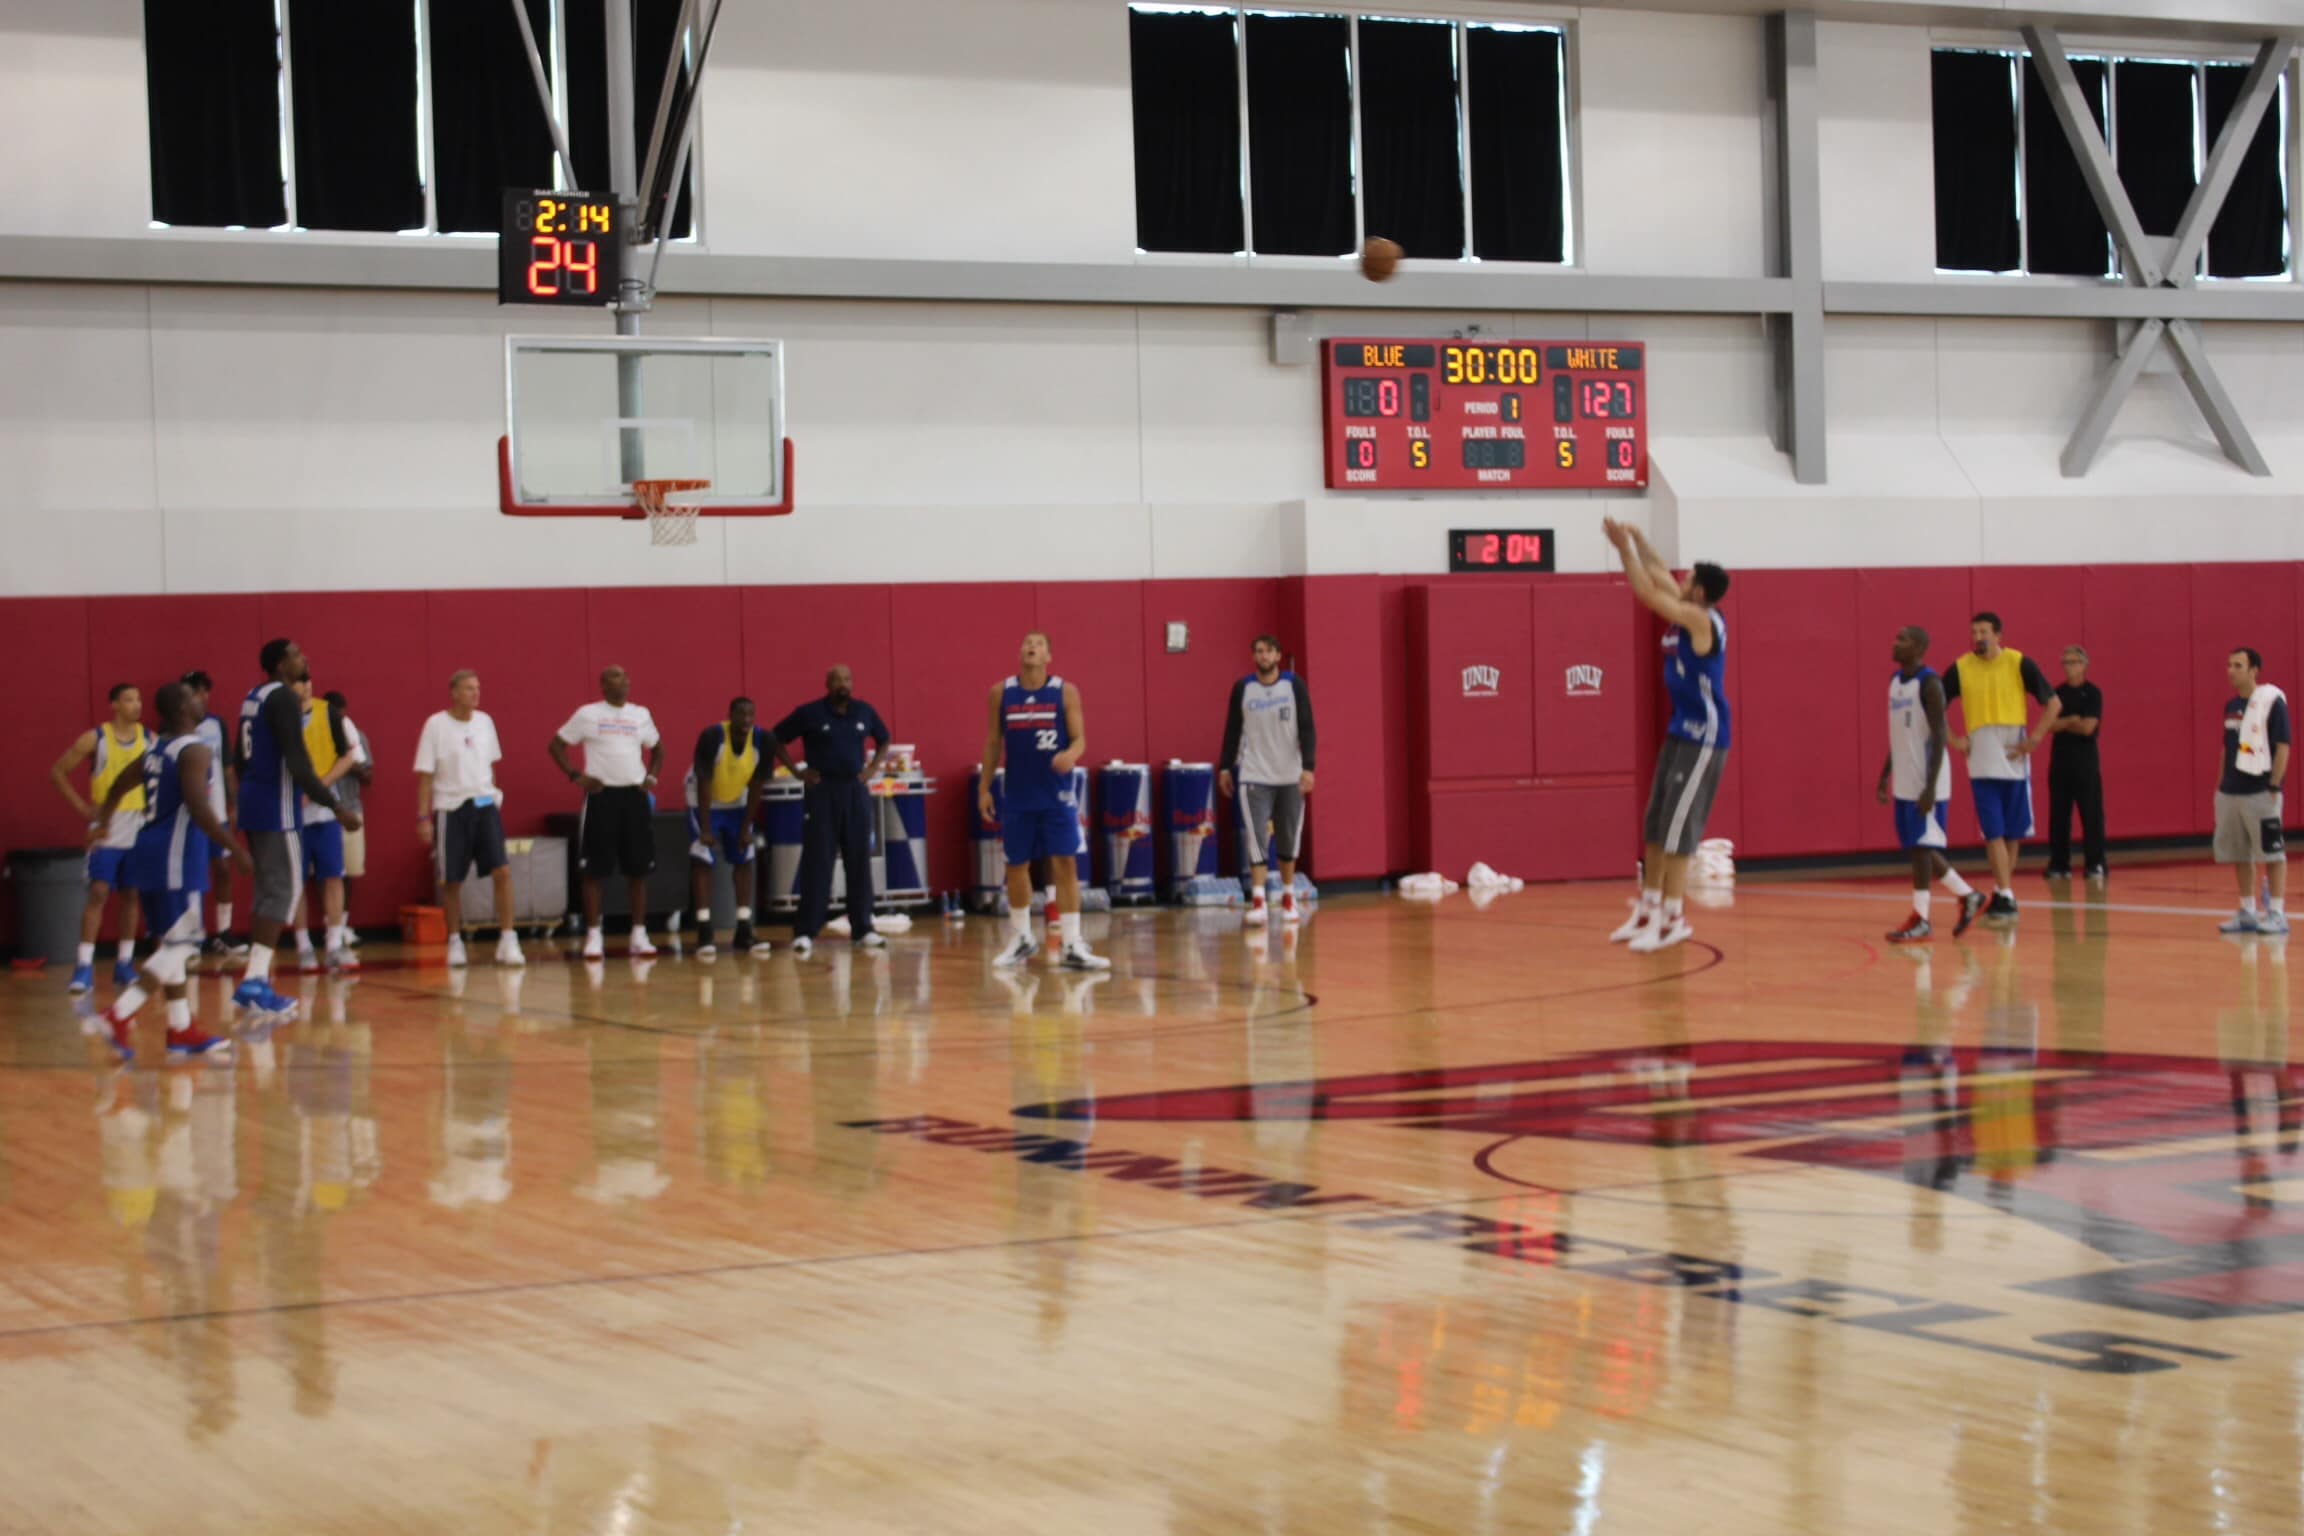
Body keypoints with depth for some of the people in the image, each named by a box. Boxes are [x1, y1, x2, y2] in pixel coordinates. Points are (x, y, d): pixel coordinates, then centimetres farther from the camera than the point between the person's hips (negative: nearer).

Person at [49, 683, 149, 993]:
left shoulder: (149, 739, 3)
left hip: (140, 828, 3)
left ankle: (125, 962, 18)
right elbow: (57, 772, -2)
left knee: (131, 895, 8)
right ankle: (84, 966, -9)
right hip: (107, 829, -3)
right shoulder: (95, 739, -6)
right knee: (98, 892, -10)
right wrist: (82, 807, -8)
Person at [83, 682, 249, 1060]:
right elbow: (199, 809, -23)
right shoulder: (195, 749, -13)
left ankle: (181, 1030, 18)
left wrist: (102, 823, 45)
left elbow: (118, 786, 27)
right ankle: (118, 1016, -17)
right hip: (175, 858, -9)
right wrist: (235, 850, -19)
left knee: (171, 944, 14)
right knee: (180, 946, -7)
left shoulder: (156, 749, 14)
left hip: (147, 855, 9)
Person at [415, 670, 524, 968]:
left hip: (485, 806, 3)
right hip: (451, 809, -3)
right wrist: (423, 817, -7)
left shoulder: (484, 721, 6)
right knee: (451, 881, 4)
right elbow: (425, 775, -4)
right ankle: (454, 942, 18)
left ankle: (507, 941, -7)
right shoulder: (436, 725, -6)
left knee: (502, 870, -10)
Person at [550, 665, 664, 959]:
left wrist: (652, 777, 7)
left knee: (638, 868, 3)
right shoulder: (587, 714, -1)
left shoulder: (640, 714, 10)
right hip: (602, 795, -3)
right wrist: (576, 776, -7)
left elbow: (657, 749, 23)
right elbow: (557, 745, 4)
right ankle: (593, 936, 2)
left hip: (635, 795, 3)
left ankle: (639, 935, 10)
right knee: (595, 870, -2)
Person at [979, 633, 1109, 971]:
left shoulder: (1065, 691, -3)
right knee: (1016, 865, 10)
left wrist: (1070, 754, -30)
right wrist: (984, 788, 7)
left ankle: (1072, 946, -6)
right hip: (1017, 794, 2)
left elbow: (1079, 738, -7)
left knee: (1066, 863, -7)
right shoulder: (1001, 693, 3)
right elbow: (993, 743, 9)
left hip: (1056, 793, -2)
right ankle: (1021, 939, 26)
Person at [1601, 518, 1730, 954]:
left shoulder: (1702, 620, -17)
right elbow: (1660, 579, 20)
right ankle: (1648, 910, 16)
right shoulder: (1689, 615, 8)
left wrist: (1625, 546, -11)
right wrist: (1636, 540, 12)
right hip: (1681, 732, 10)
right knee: (1656, 827, 11)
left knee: (1677, 829, -9)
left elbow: (1648, 590, -18)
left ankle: (1674, 918, -6)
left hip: (1703, 737, -10)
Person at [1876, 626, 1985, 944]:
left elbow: (1940, 735, -17)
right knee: (1917, 845, 12)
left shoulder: (1929, 683, -14)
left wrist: (1930, 786, -23)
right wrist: (1885, 776, 18)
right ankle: (1968, 896, 25)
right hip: (1904, 782, 9)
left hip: (1925, 780, -9)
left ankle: (1920, 920, 0)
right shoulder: (1895, 681, 12)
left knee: (1920, 845, -6)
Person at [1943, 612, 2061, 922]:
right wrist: (1952, 740, 1)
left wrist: (2035, 738, -8)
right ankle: (2006, 898, -7)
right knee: (1994, 833, -7)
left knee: (2012, 833, 7)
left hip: (2014, 759, 0)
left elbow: (2052, 702, 1)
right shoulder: (1960, 669, 1)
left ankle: (2001, 893, 22)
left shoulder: (2020, 663, -3)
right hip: (1982, 762, 0)